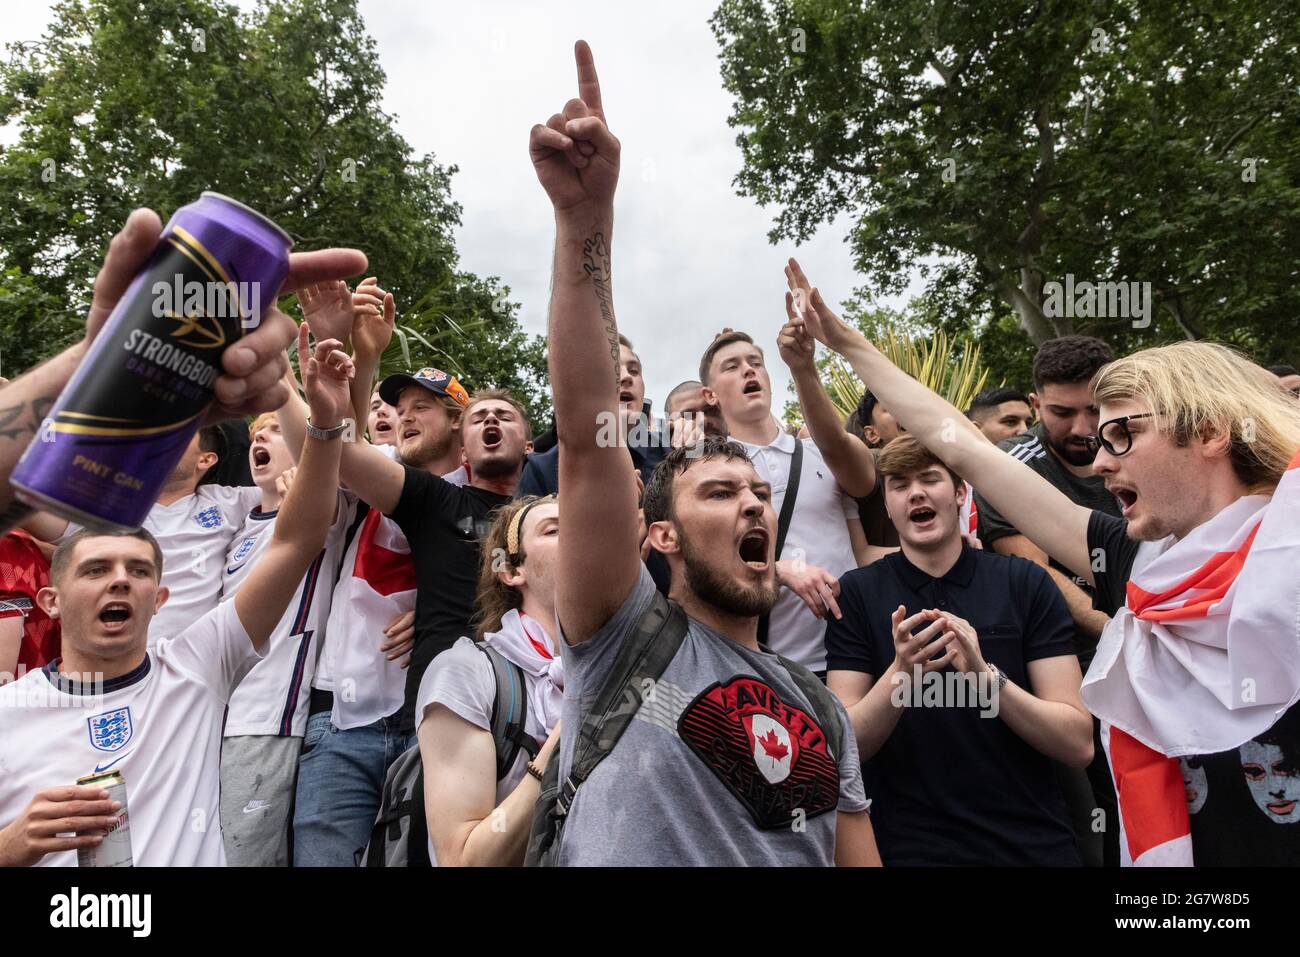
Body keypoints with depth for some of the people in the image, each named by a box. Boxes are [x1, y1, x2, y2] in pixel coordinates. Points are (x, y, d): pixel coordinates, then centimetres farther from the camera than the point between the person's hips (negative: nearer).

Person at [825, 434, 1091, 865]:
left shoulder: (1026, 583, -6)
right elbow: (844, 746, -11)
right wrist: (901, 675, -29)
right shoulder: (857, 594, -6)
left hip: (1035, 845, 1)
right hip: (910, 849, 0)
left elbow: (1079, 744, -10)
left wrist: (986, 676, -26)